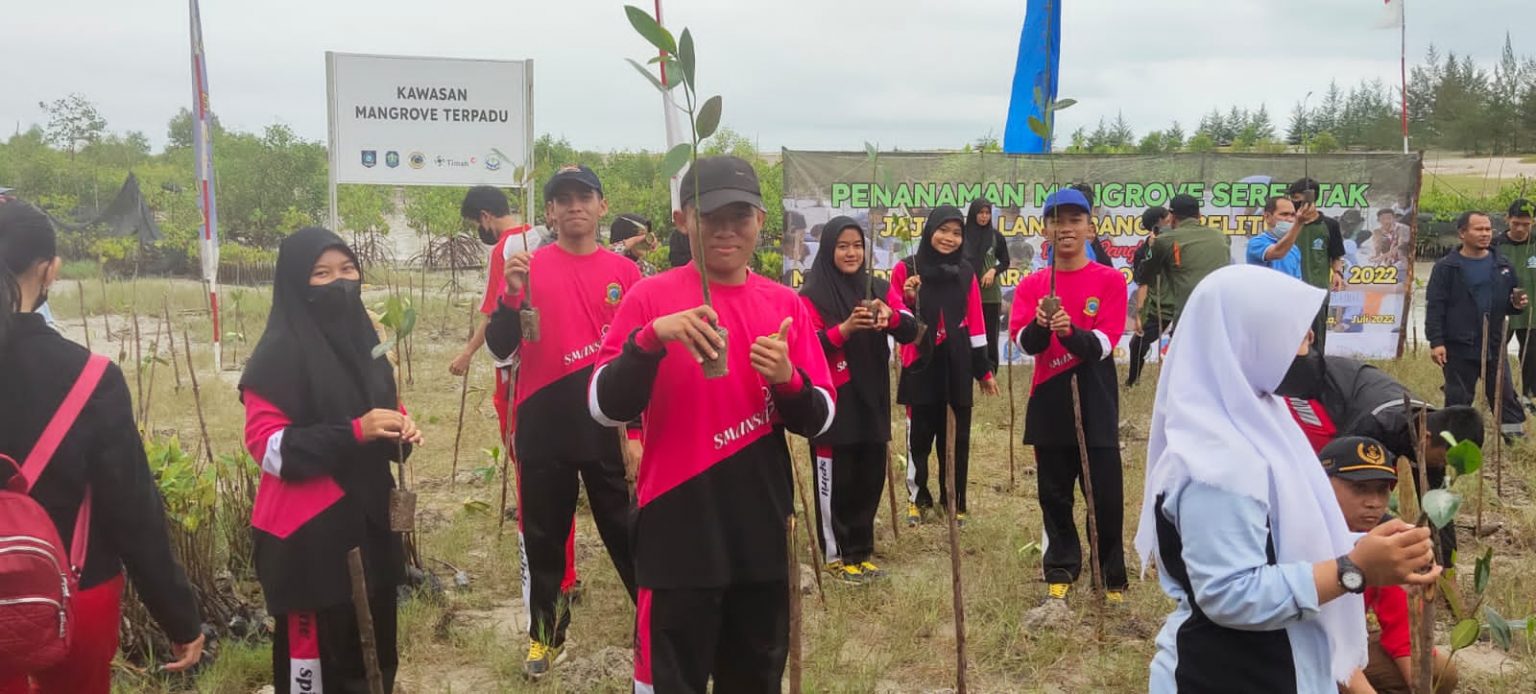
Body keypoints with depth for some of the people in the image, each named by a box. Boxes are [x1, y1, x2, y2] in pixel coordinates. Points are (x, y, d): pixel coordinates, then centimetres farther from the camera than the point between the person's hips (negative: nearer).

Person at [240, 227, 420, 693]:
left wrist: (401, 429, 0)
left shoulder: (362, 338, 10)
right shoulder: (280, 352, -11)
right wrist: (353, 431, -23)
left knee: (373, 646, 11)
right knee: (315, 652, -2)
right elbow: (265, 444, -15)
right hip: (308, 531, -7)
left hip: (368, 517, 7)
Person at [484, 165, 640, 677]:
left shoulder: (625, 272, 2)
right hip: (543, 425, 0)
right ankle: (545, 633, 26)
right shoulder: (529, 267, -1)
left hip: (609, 425, 0)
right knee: (544, 535, 11)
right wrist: (512, 295, -22)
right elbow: (499, 349, -6)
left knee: (626, 531, 7)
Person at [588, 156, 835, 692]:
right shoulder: (650, 296, -5)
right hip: (677, 531, -4)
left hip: (762, 533, 4)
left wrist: (786, 380, -15)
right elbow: (606, 408, -12)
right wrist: (651, 338, -27)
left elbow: (819, 420, 5)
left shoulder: (785, 304, 5)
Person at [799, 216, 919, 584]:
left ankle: (861, 551, 24)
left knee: (870, 477, 10)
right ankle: (836, 554, 15)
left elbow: (910, 332, -2)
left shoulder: (880, 288, 8)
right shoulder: (813, 295, -6)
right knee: (835, 479, 2)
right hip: (832, 402, -5)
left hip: (872, 400, 5)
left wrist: (890, 316, -23)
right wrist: (846, 327, -28)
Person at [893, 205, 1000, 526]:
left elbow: (975, 324, 9)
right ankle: (918, 498, 22)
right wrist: (908, 299, -22)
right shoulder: (906, 269, -3)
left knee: (956, 436, 7)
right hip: (920, 366, -2)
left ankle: (955, 502, 20)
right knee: (920, 435, 5)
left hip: (957, 365, 2)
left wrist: (983, 370, 10)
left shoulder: (966, 273, 7)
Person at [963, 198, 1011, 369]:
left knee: (990, 333, 4)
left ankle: (990, 367, 11)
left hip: (990, 293, 0)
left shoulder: (996, 236, 2)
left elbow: (1005, 262, 8)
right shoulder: (964, 234, 0)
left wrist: (993, 270, -10)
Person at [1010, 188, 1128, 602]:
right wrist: (1040, 325, -29)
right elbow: (1022, 341, -8)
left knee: (1106, 495, 0)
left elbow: (1105, 343, -12)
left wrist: (1071, 332, -31)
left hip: (1095, 403, -2)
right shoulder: (1032, 285, 5)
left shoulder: (1110, 280, -2)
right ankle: (1061, 571, 25)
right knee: (1054, 494, 10)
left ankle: (1112, 578, 15)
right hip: (1049, 402, 3)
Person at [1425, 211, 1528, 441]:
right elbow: (1434, 307, -9)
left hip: (1494, 345, 4)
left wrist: (1518, 304, -6)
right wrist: (1436, 342, -16)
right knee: (1458, 400, 6)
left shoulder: (1501, 264, 9)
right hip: (1459, 346, -4)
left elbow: (1509, 301, 19)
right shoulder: (1446, 267, -5)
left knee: (1506, 397, 6)